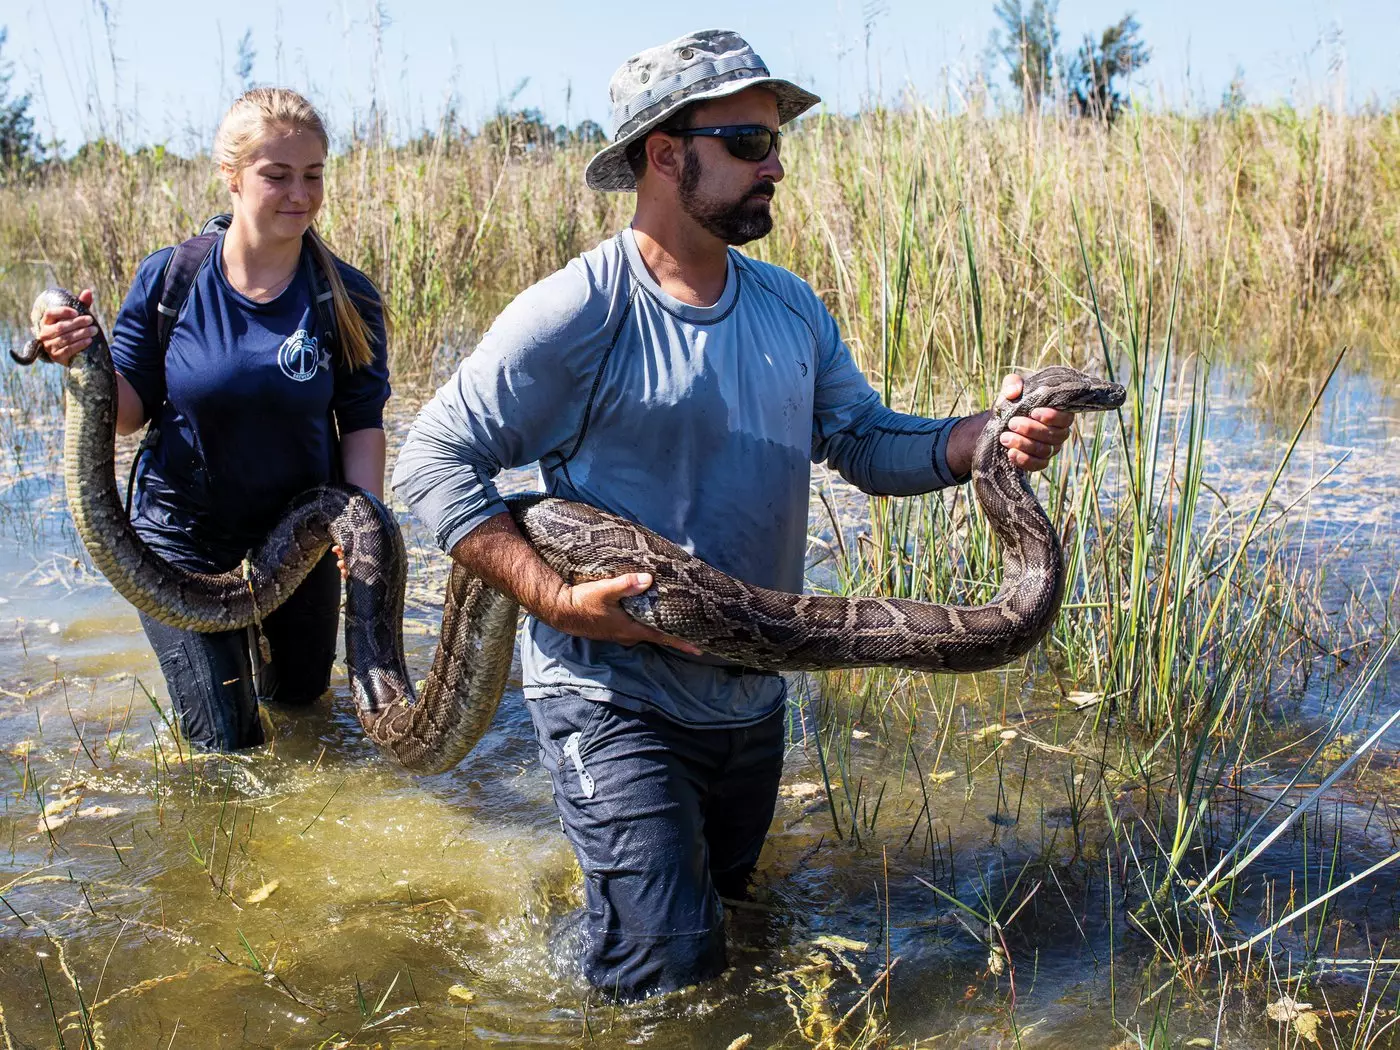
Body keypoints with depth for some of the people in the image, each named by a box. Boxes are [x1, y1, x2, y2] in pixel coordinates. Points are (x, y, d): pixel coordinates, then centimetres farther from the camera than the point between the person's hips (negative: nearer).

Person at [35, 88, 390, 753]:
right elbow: (129, 412, -6)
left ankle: (258, 627, 55)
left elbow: (362, 422, -6)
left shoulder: (348, 299, -12)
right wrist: (85, 360, -26)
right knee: (226, 744, 3)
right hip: (184, 537, -1)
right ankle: (219, 640, 35)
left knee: (301, 694, 22)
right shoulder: (167, 279, -13)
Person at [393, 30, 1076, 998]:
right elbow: (436, 458, -18)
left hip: (750, 698, 7)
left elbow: (867, 441, 4)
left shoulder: (791, 307, 2)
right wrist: (555, 599, -27)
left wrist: (986, 437, -16)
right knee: (668, 972, -7)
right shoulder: (578, 311, -20)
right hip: (614, 696, -7)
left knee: (727, 905, 27)